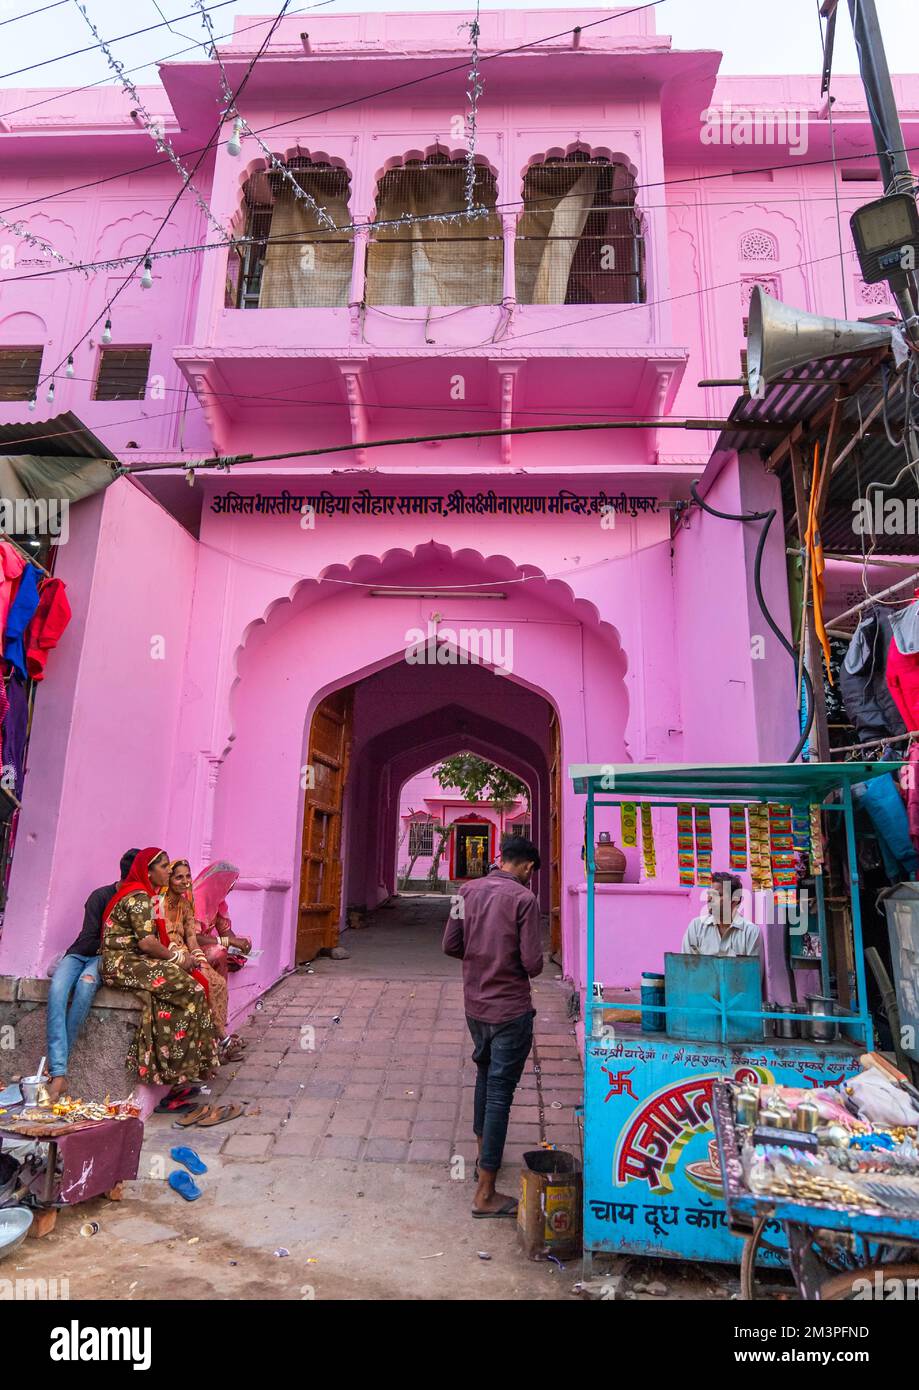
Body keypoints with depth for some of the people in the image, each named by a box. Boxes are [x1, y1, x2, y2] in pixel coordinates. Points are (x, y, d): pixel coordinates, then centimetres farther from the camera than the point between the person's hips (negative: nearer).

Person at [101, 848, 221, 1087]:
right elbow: (146, 942, -22)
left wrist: (171, 950, 2)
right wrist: (174, 956, -9)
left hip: (134, 960, 9)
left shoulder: (145, 895, 16)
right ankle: (187, 1065, -8)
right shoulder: (139, 897, -15)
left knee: (193, 981, -3)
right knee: (191, 989, -16)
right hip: (123, 964, -9)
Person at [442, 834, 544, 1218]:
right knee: (500, 1093, 3)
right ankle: (485, 1194, 10)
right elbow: (533, 963, -19)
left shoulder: (468, 890, -1)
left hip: (475, 1005, 6)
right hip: (510, 1010, -6)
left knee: (485, 1074, 26)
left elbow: (450, 946, 2)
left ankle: (484, 1156, 42)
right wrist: (516, 963, 3)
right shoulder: (523, 899, -18)